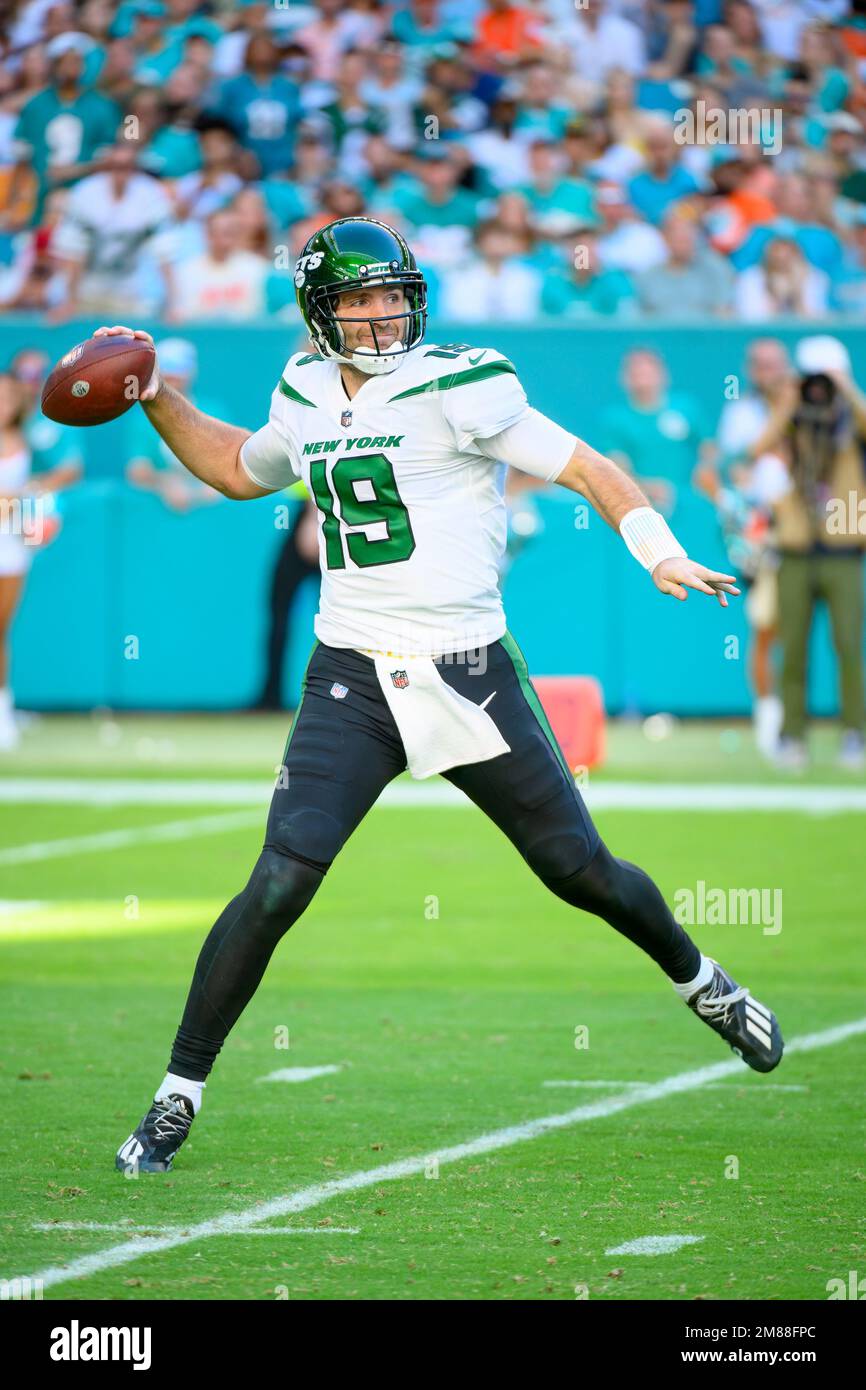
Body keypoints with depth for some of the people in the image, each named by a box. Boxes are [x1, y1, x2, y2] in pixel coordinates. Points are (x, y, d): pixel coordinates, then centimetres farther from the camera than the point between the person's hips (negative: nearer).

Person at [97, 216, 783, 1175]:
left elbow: (586, 468, -6)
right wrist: (156, 397, 19)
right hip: (352, 685, 2)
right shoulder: (307, 400, 8)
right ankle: (178, 1096, -3)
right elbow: (238, 469, 29)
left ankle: (699, 983, 39)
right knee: (279, 887, -13)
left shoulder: (458, 389, -8)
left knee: (582, 873, 9)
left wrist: (661, 554, -21)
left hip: (470, 674, -2)